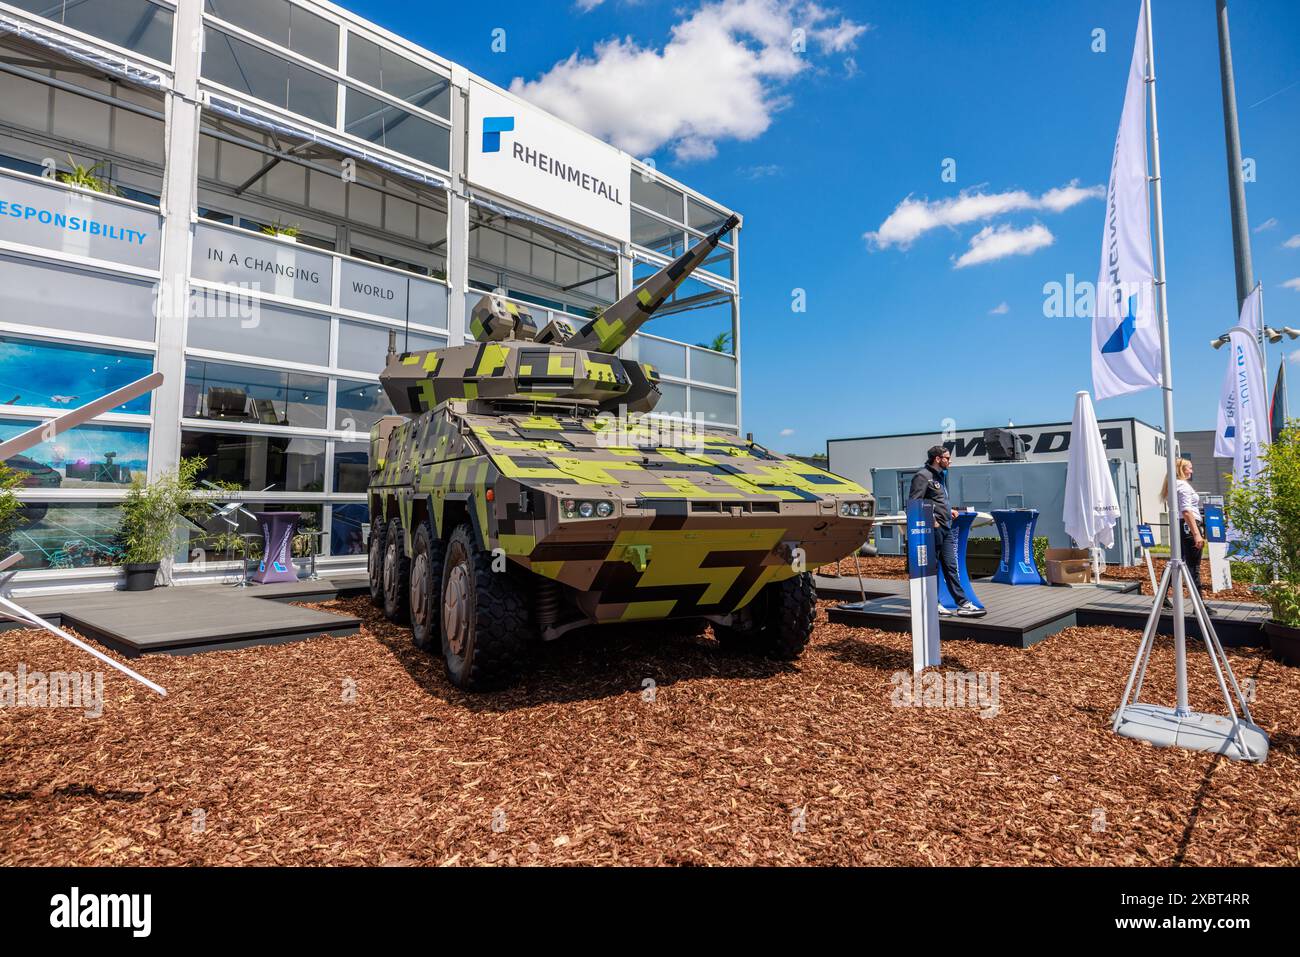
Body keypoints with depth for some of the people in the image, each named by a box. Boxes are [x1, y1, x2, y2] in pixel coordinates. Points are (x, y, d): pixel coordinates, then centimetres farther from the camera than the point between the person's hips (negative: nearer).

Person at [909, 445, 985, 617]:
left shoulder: (938, 476, 20)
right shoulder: (923, 476, -10)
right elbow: (914, 503, -17)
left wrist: (949, 511, 14)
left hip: (945, 528, 9)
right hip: (933, 528, -9)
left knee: (951, 567, 7)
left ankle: (963, 604, 8)